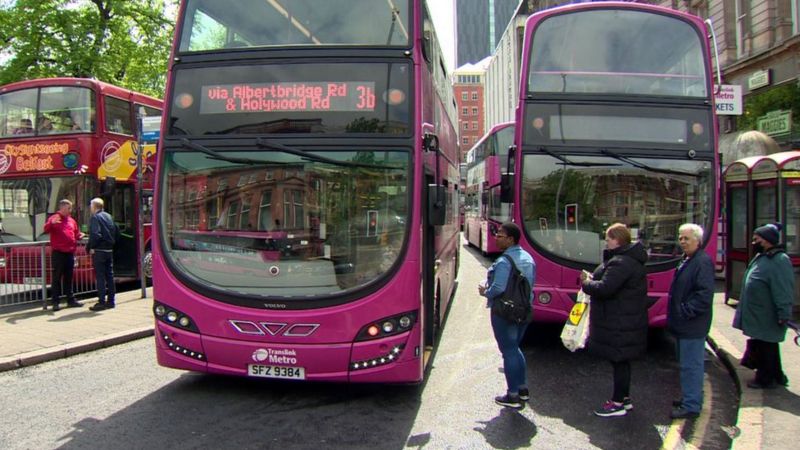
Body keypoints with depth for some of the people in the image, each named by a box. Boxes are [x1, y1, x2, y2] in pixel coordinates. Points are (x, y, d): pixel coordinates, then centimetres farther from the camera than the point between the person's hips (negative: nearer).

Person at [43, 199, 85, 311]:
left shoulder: (72, 221, 16)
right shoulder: (54, 218, -3)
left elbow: (76, 233, 24)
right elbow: (46, 230, -17)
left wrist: (80, 236, 2)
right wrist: (52, 223, -37)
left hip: (70, 253, 6)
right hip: (58, 253, -6)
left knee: (69, 278, 13)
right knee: (57, 278, -4)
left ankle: (70, 300, 19)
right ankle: (55, 302, -2)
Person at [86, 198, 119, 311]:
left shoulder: (95, 218, -11)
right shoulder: (109, 216, 13)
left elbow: (95, 234, -21)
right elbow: (117, 232, 15)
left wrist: (90, 247, -11)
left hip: (99, 251, -7)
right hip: (109, 250, 7)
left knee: (100, 276, -5)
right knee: (109, 275, 10)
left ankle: (101, 302, -4)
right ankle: (110, 301, 14)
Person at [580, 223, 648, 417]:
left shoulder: (620, 263, -22)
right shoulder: (630, 259, 14)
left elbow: (605, 288, -29)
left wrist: (586, 283, -11)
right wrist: (592, 280, 6)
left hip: (619, 324, -11)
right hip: (626, 321, 11)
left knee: (619, 361, -1)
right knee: (622, 361, 19)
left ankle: (618, 403, 7)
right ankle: (624, 398, 30)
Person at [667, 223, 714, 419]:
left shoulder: (703, 261, -16)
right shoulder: (686, 260, 15)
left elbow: (705, 294, -24)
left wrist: (685, 312, -20)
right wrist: (676, 314, 15)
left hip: (692, 327, -10)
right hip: (684, 324, 10)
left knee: (691, 365, -4)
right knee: (688, 364, 19)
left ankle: (691, 406, 3)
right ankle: (690, 398, 32)